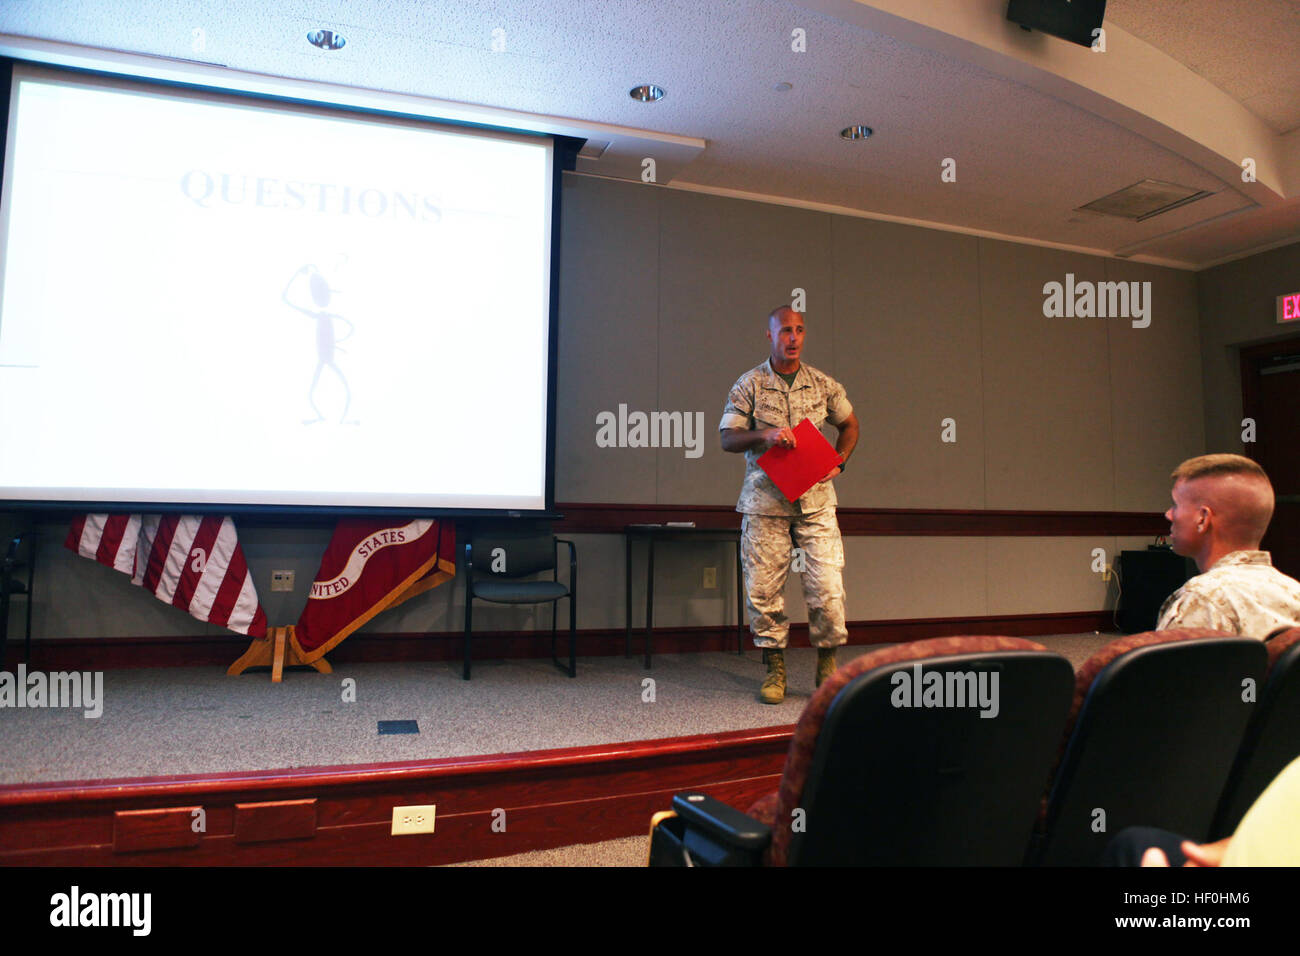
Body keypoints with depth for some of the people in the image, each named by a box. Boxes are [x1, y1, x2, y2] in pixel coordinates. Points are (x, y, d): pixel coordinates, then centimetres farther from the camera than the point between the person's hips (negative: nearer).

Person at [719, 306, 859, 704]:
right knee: (762, 588, 0)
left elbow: (849, 423, 24)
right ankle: (774, 670, 16)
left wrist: (838, 462, 8)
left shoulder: (823, 384, 10)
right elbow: (727, 439, 1)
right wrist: (764, 435, -17)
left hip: (816, 500, 1)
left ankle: (827, 667, 16)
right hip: (765, 501, -1)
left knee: (827, 587, -3)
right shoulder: (749, 384, 4)